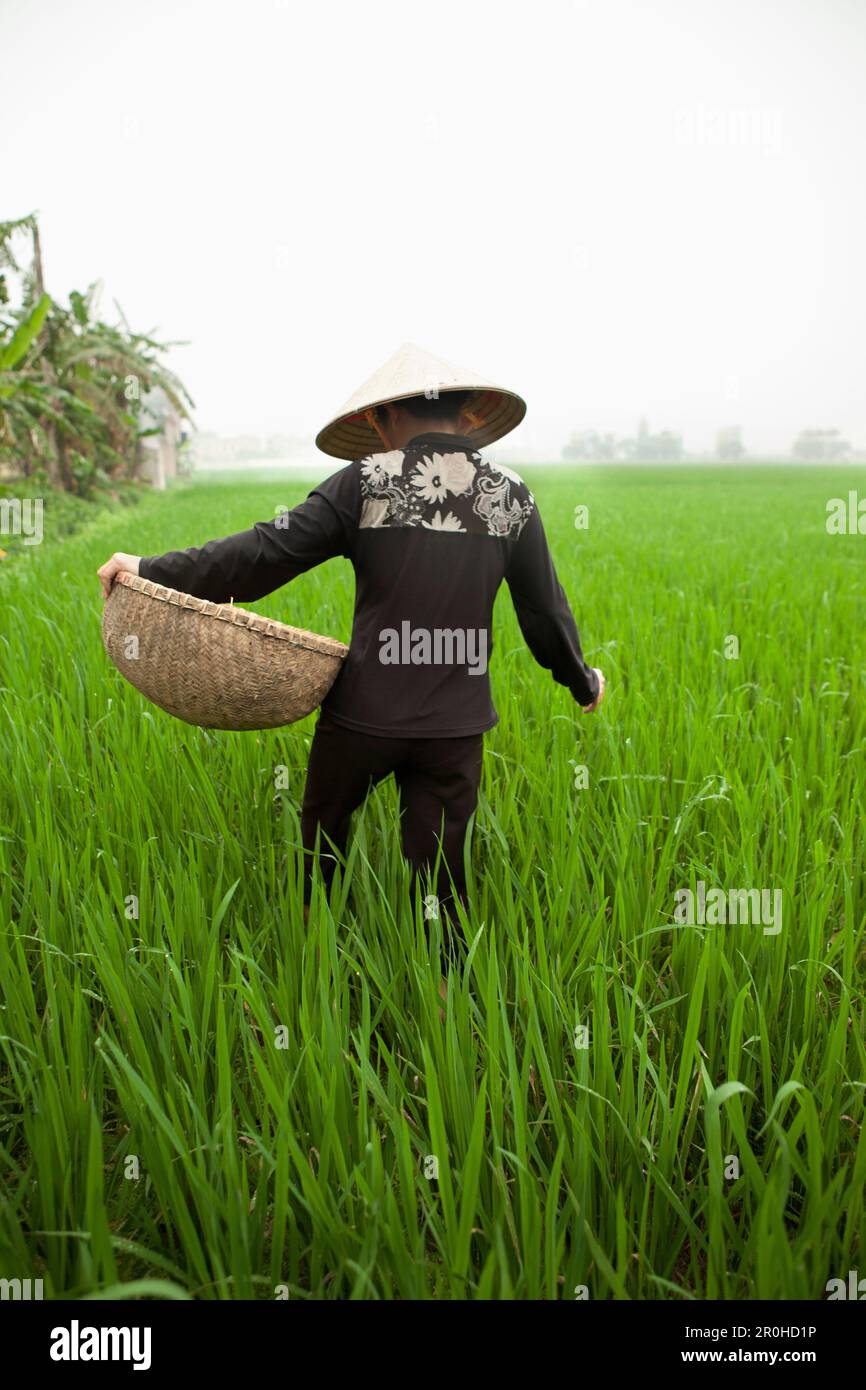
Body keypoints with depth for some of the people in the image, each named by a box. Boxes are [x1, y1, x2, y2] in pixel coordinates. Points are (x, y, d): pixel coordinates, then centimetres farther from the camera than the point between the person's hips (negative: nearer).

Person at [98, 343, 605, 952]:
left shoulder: (370, 480, -9)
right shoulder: (510, 493, 1)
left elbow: (268, 551, -10)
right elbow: (545, 608, 7)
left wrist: (154, 570, -1)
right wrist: (583, 680, 25)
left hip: (366, 712, -1)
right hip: (456, 723, 2)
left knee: (324, 825, 25)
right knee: (440, 872, 11)